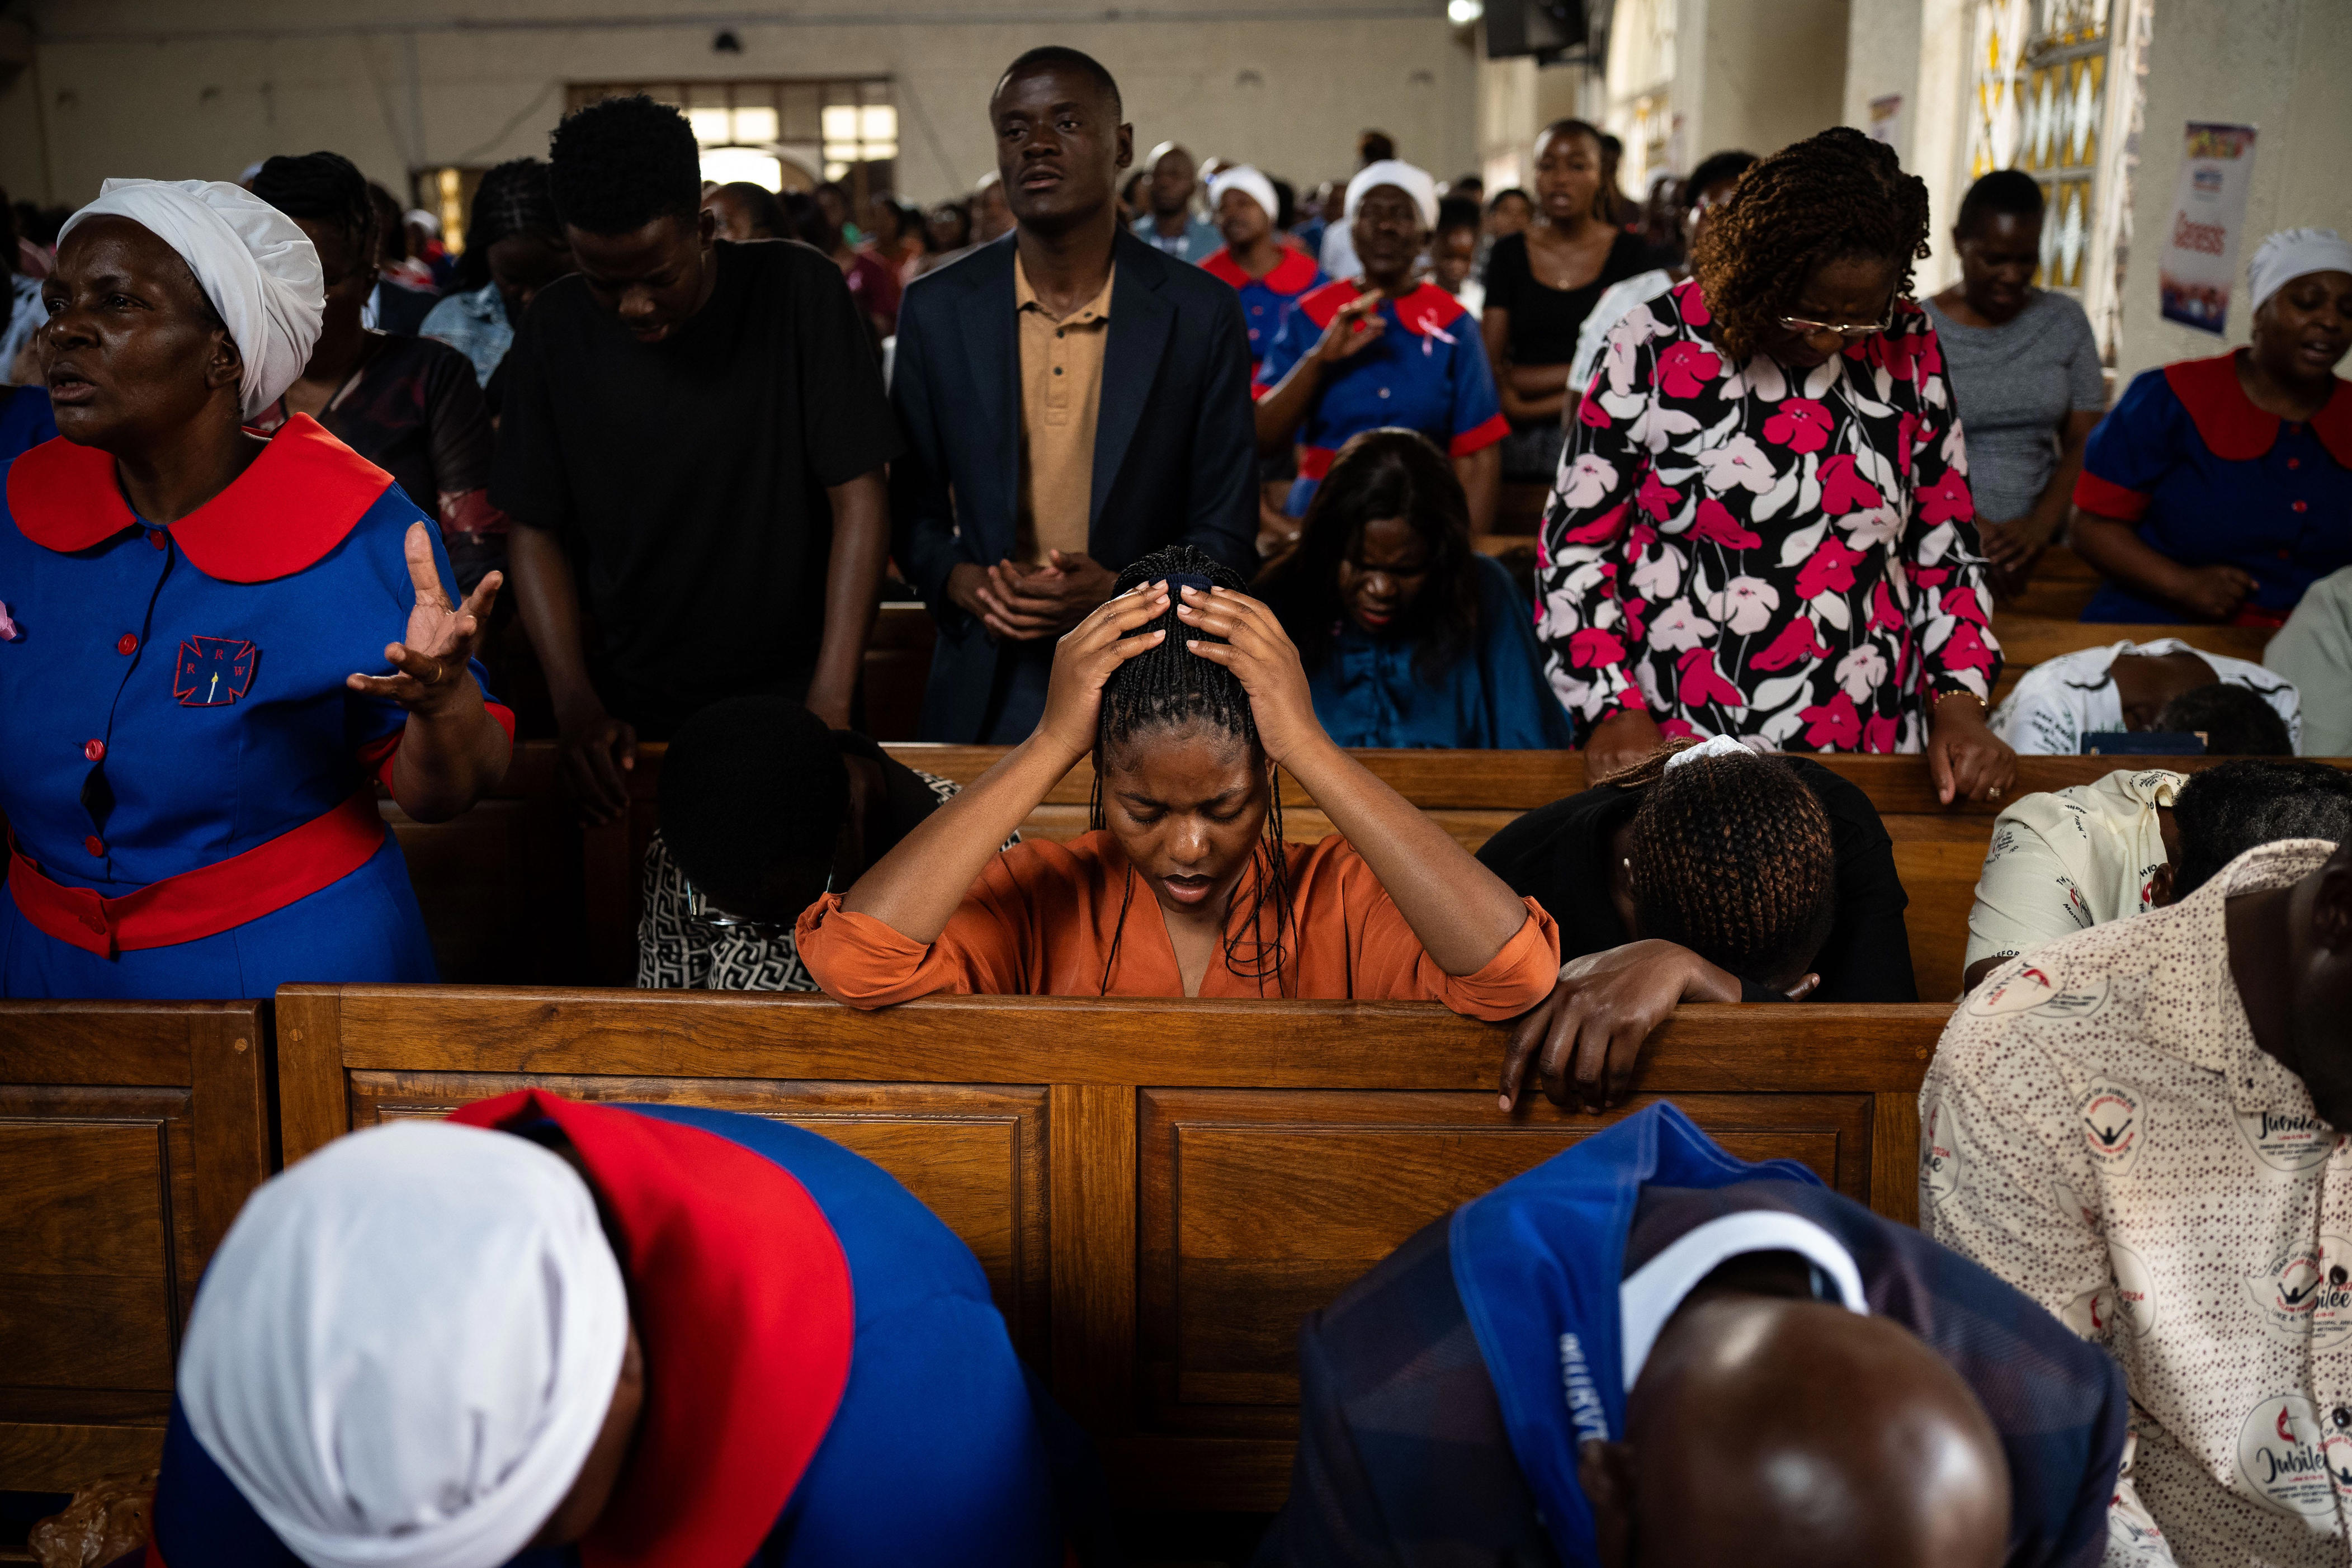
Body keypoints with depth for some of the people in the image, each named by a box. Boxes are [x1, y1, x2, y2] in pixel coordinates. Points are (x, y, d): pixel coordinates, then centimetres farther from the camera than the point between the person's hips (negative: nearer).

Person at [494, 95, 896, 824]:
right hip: (632, 718, 2)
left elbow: (860, 502, -13)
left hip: (792, 701, -2)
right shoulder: (556, 328, -3)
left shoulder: (798, 292, -11)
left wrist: (831, 706, -19)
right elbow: (536, 529, 2)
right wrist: (576, 705, -11)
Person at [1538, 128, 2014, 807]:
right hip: (1669, 740, -2)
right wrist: (1613, 710, -12)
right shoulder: (1654, 344, -8)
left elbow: (1944, 542, 9)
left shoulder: (1907, 350, 1)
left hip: (1867, 741, 3)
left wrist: (1959, 704, -2)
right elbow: (1576, 540, -4)